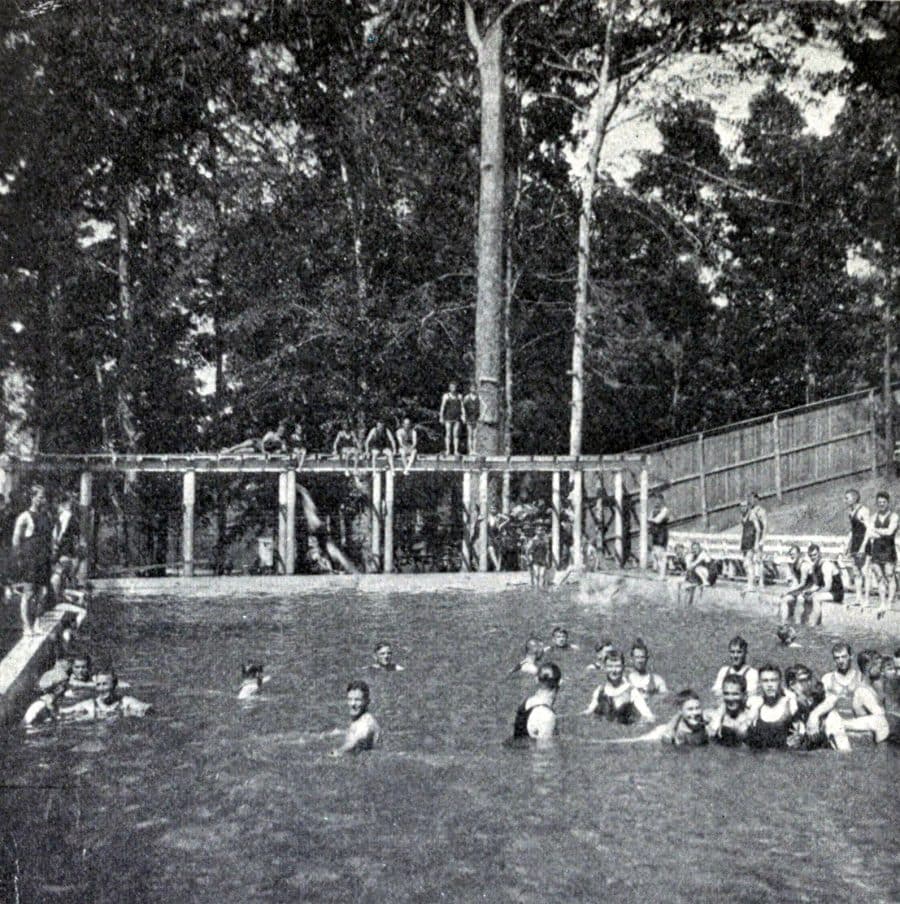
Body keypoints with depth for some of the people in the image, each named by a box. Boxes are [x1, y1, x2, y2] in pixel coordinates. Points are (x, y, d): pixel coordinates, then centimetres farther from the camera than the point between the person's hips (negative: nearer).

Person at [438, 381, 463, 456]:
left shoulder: (459, 396, 9)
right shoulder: (446, 396, 0)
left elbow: (462, 406, 8)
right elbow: (442, 406, -2)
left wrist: (463, 415, -3)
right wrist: (441, 417, -7)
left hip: (457, 418, 3)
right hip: (448, 417, -2)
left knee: (456, 434, 1)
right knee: (448, 434, -4)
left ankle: (456, 451, 2)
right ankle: (447, 451, -2)